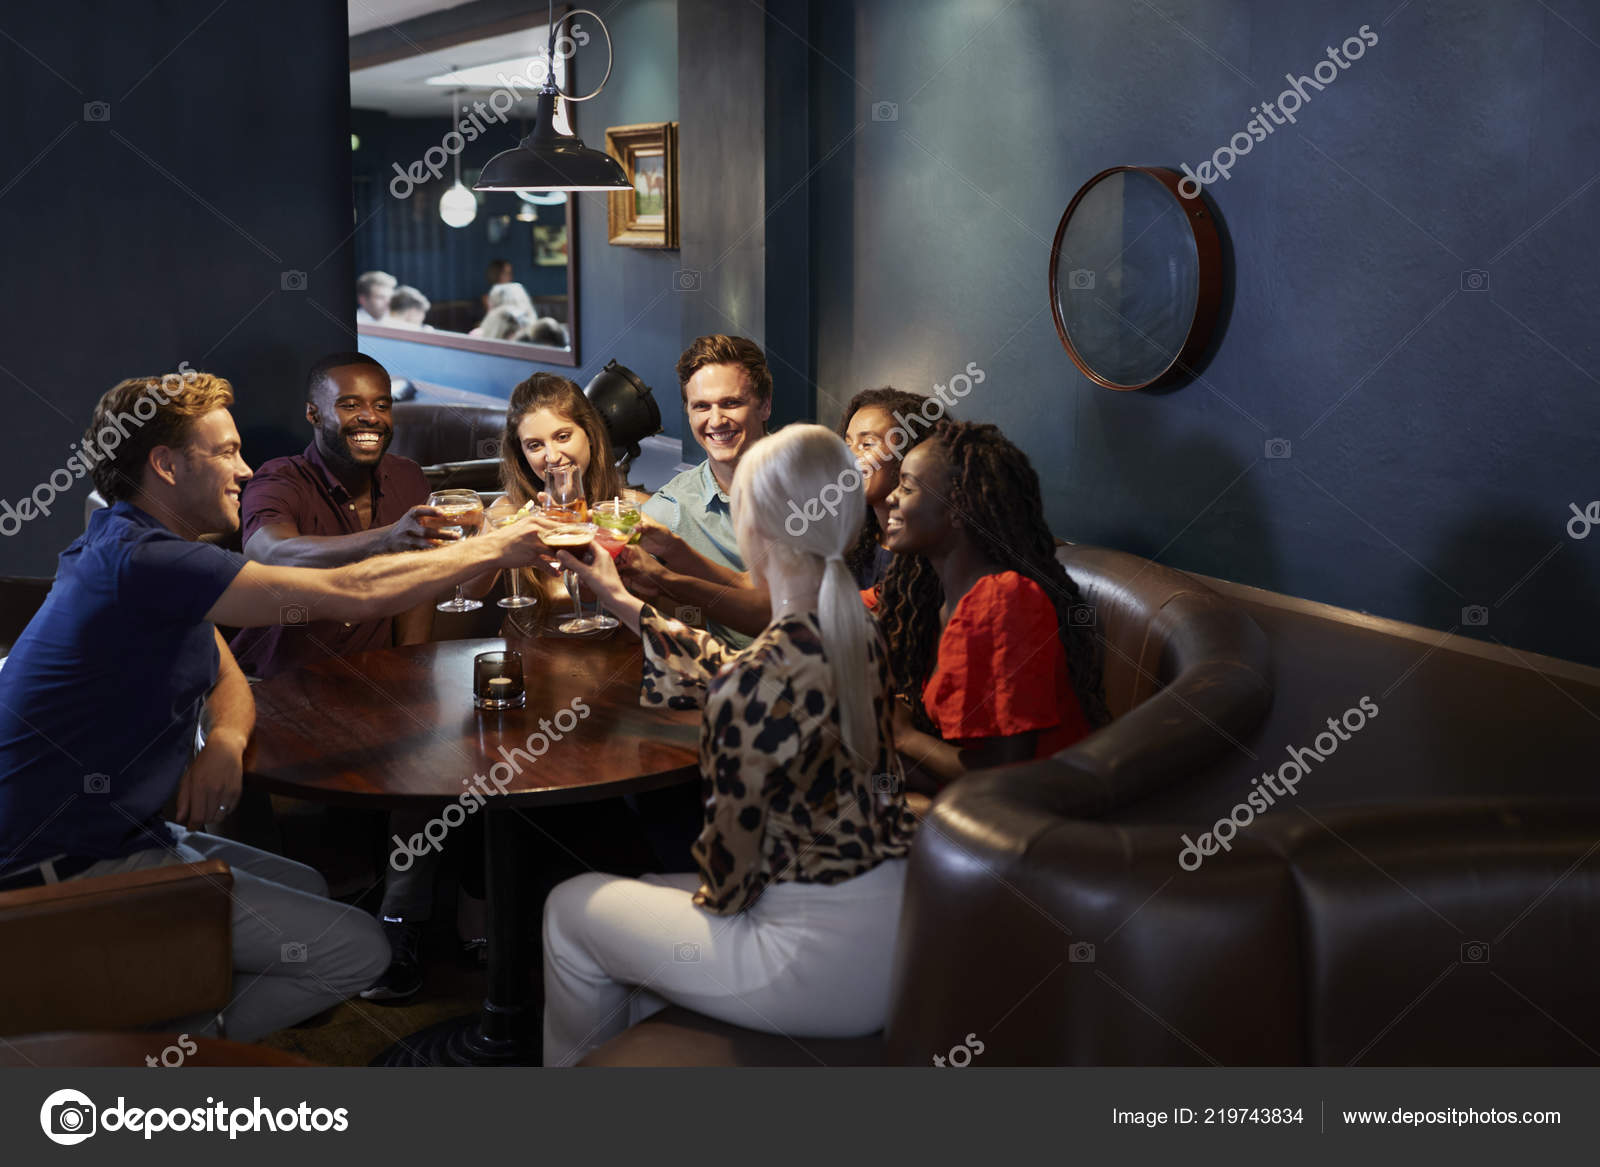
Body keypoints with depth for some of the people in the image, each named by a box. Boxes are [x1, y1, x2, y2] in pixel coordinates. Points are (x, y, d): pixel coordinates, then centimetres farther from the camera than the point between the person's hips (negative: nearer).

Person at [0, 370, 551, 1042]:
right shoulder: (139, 561, -23)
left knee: (305, 889, 24)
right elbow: (351, 593, -26)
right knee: (357, 950, -9)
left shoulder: (142, 553, 12)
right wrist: (494, 549, -14)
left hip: (114, 835, 10)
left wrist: (225, 741, -9)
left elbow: (228, 683, 16)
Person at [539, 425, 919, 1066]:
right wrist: (621, 601, 27)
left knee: (572, 909, 15)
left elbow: (730, 858, -17)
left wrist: (710, 896, 6)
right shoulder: (858, 635, -1)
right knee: (649, 899, 29)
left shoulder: (759, 682, -27)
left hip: (823, 965, -8)